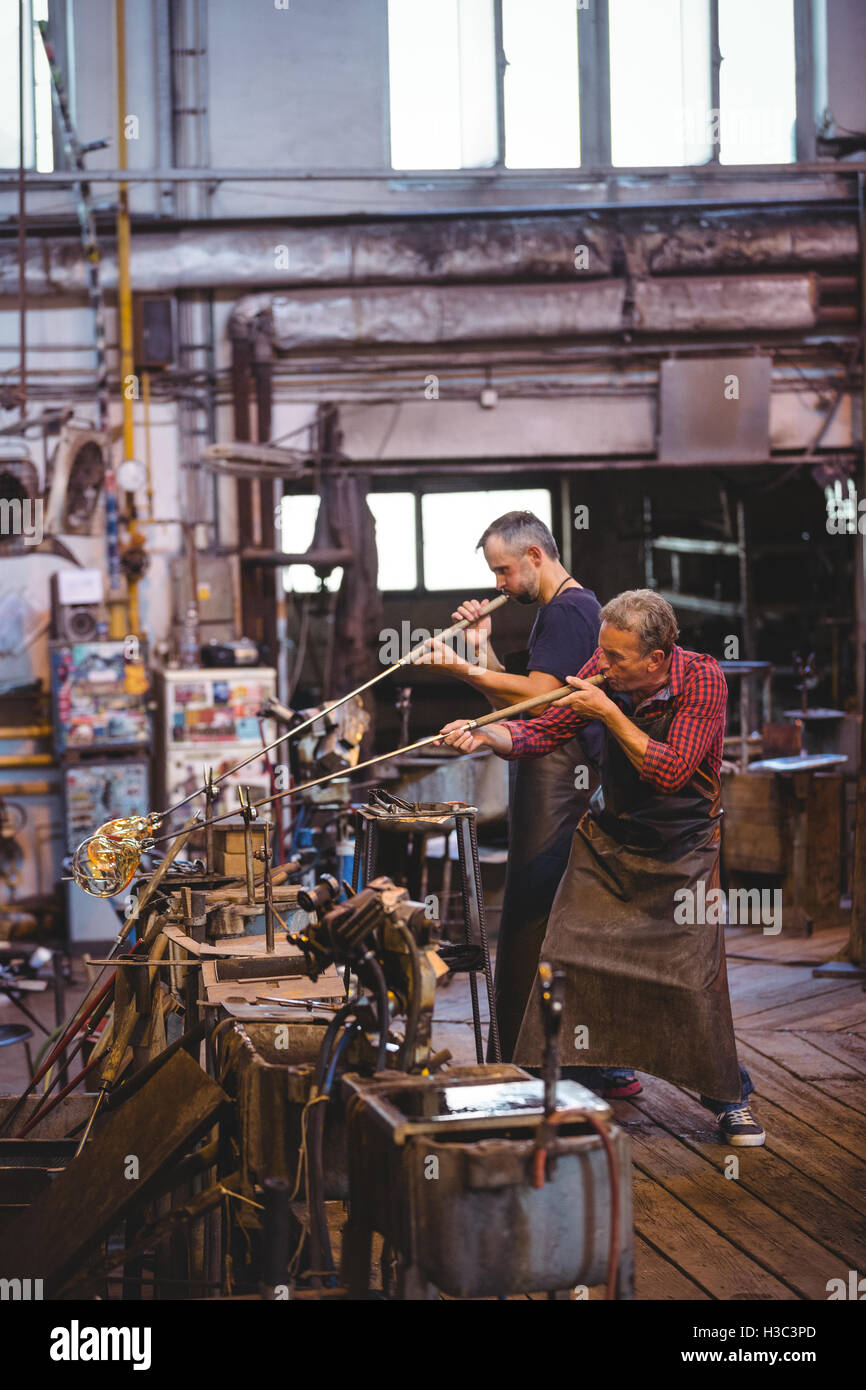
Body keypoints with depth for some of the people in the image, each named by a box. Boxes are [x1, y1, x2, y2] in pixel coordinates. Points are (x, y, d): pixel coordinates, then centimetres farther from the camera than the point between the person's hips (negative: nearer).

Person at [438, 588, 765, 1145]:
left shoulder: (702, 679, -21)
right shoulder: (604, 670, -9)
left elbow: (670, 772, -27)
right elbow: (545, 731, -6)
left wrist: (609, 714, -28)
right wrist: (486, 735, -24)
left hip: (684, 848, -3)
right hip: (608, 838, 4)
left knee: (696, 976, -7)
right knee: (566, 957, -3)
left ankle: (729, 1096, 13)